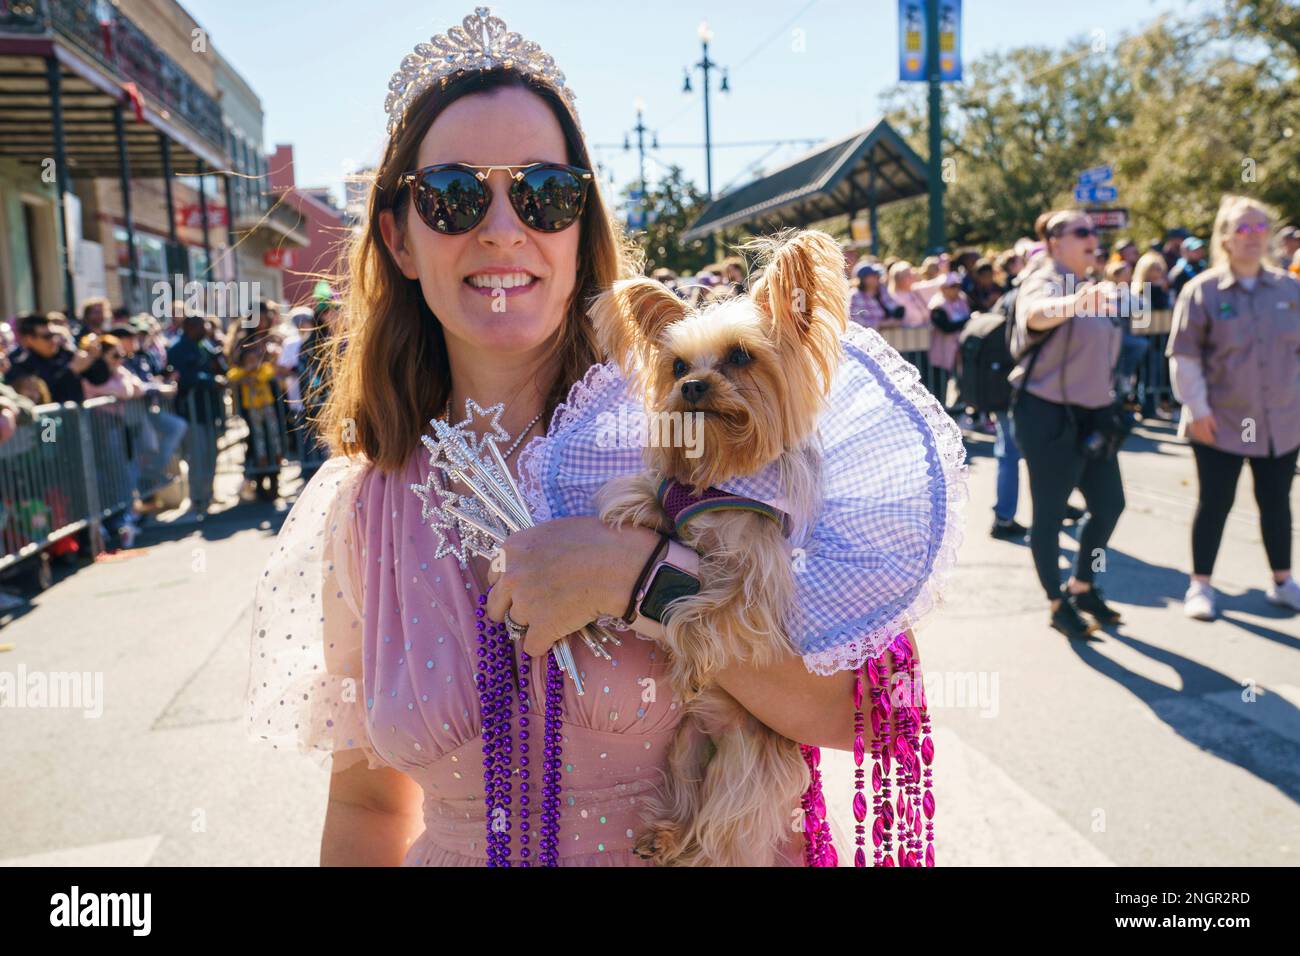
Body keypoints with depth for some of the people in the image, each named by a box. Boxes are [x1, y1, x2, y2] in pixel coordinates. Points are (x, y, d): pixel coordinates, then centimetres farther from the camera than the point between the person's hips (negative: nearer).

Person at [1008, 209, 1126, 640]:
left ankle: (1082, 586, 30)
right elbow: (1036, 313, -39)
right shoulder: (1045, 282, -12)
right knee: (1050, 512, 0)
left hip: (1091, 414, 9)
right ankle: (1057, 604, 13)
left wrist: (1108, 402, 25)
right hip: (1049, 415, -9)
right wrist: (1074, 304, -60)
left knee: (1109, 503, 11)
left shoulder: (1090, 287, 16)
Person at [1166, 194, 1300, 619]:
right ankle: (1200, 586, 15)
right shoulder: (1203, 290, -6)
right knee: (1214, 504, 3)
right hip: (1221, 424, -4)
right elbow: (1184, 354, -8)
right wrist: (1196, 408, -13)